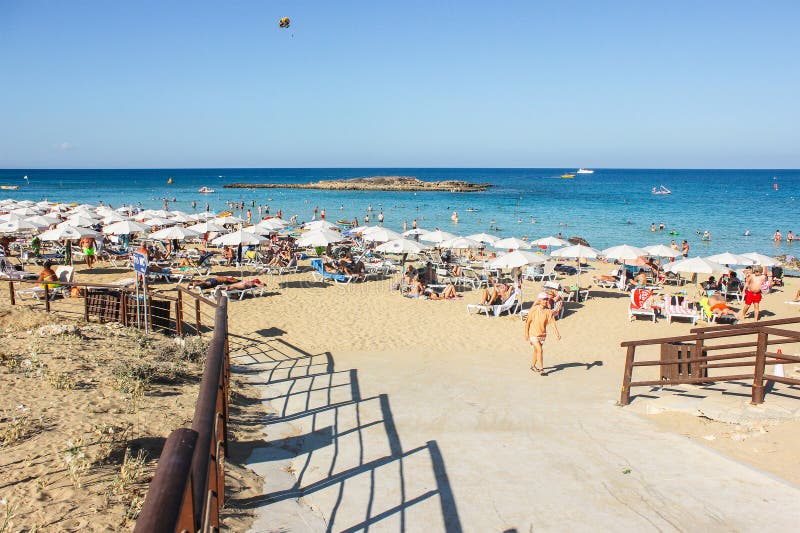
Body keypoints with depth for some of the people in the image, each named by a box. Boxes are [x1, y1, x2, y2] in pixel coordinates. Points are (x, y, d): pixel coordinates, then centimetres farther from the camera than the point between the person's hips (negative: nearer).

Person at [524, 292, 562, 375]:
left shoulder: (548, 311, -4)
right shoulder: (534, 310, -11)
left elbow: (552, 322, -11)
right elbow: (528, 322, -5)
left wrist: (557, 333, -23)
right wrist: (526, 334, -4)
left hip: (542, 334, 4)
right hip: (533, 334, -4)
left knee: (536, 351, 18)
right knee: (540, 350, -15)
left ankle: (533, 365, 38)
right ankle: (541, 369, -10)